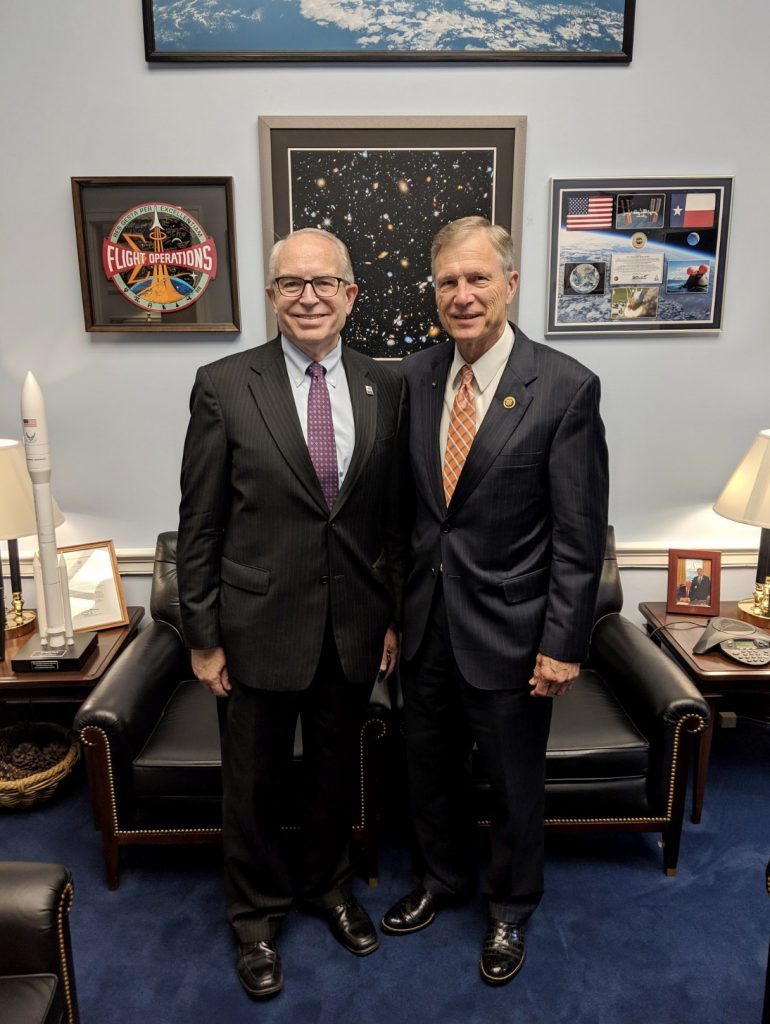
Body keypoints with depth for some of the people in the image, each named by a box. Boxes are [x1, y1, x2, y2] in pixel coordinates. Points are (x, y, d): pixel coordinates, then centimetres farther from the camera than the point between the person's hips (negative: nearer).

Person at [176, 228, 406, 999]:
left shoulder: (384, 386, 0)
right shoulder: (224, 385, -8)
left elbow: (394, 513, 5)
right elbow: (199, 524, -6)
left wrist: (395, 615, 6)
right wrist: (203, 637, -5)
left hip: (353, 626, 3)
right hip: (260, 624, -2)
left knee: (334, 771, 21)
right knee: (254, 783, 16)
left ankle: (326, 884, 49)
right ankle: (256, 913, 42)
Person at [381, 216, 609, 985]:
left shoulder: (566, 388, -13)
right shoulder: (412, 379, 0)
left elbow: (579, 534, -12)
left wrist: (563, 644, -13)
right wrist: (390, 610, 5)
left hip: (508, 630, -4)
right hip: (425, 624, 4)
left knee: (514, 784, 17)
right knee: (430, 770, 22)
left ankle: (509, 909, 45)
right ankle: (443, 880, 50)